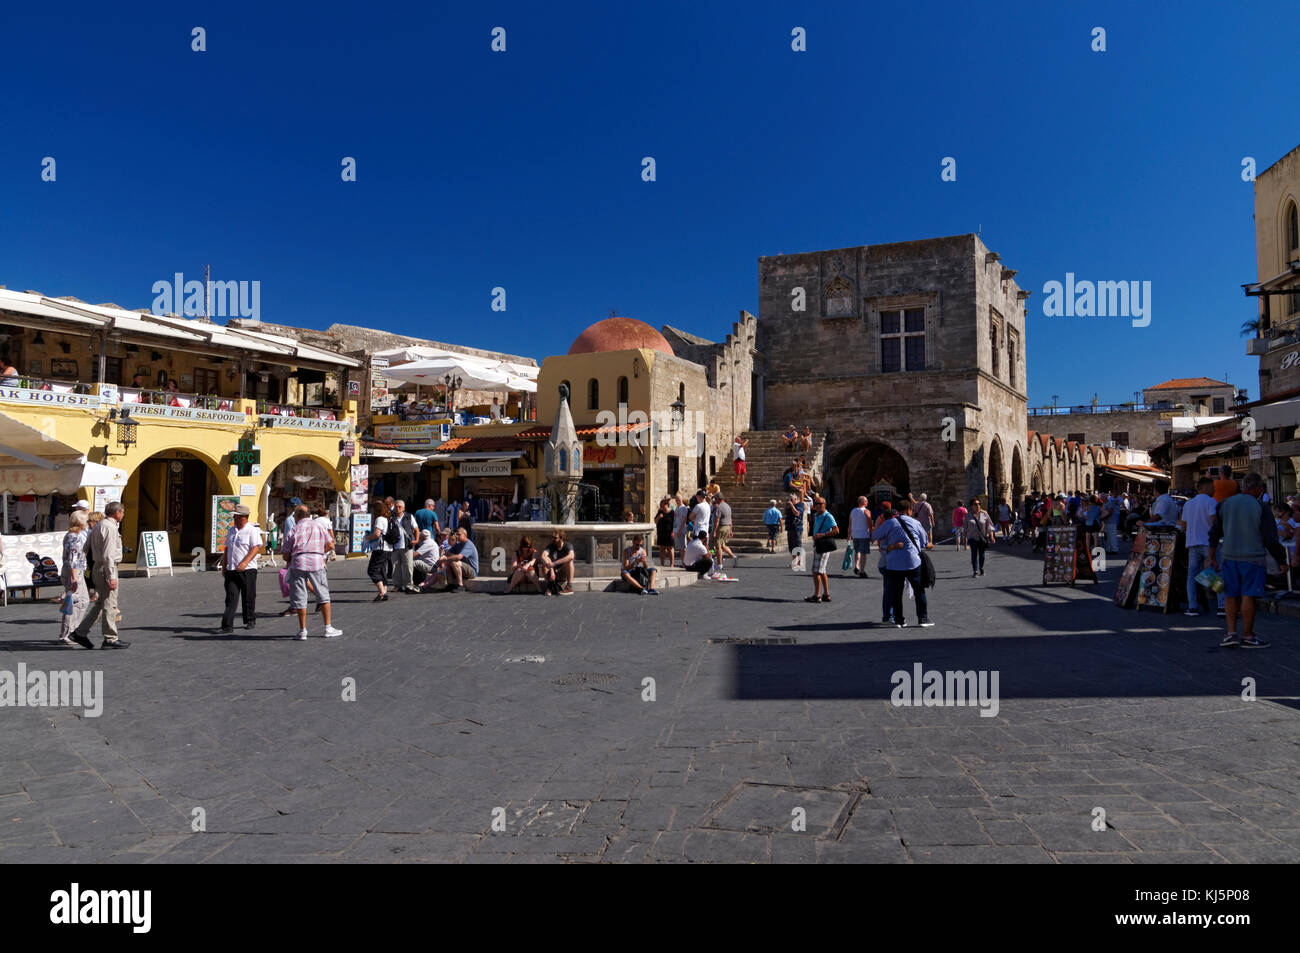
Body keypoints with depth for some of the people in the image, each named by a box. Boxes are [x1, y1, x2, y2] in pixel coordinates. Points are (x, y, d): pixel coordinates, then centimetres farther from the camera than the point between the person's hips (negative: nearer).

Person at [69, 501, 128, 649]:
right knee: (109, 603, -3)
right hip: (106, 568, -10)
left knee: (101, 603, 17)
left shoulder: (98, 525, 15)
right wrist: (111, 577, -21)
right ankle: (110, 638, 3)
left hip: (98, 566, 10)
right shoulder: (110, 527, -16)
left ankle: (80, 632, 17)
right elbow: (108, 555, -21)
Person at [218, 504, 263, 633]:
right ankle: (227, 626, -5)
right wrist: (224, 567, 18)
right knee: (231, 598, -2)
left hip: (247, 569, -5)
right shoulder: (232, 530, 16)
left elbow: (256, 549, -15)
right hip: (231, 570, 5)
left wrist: (244, 562, -26)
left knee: (248, 597, 5)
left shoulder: (252, 531, -6)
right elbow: (227, 549, 22)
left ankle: (250, 620, 23)